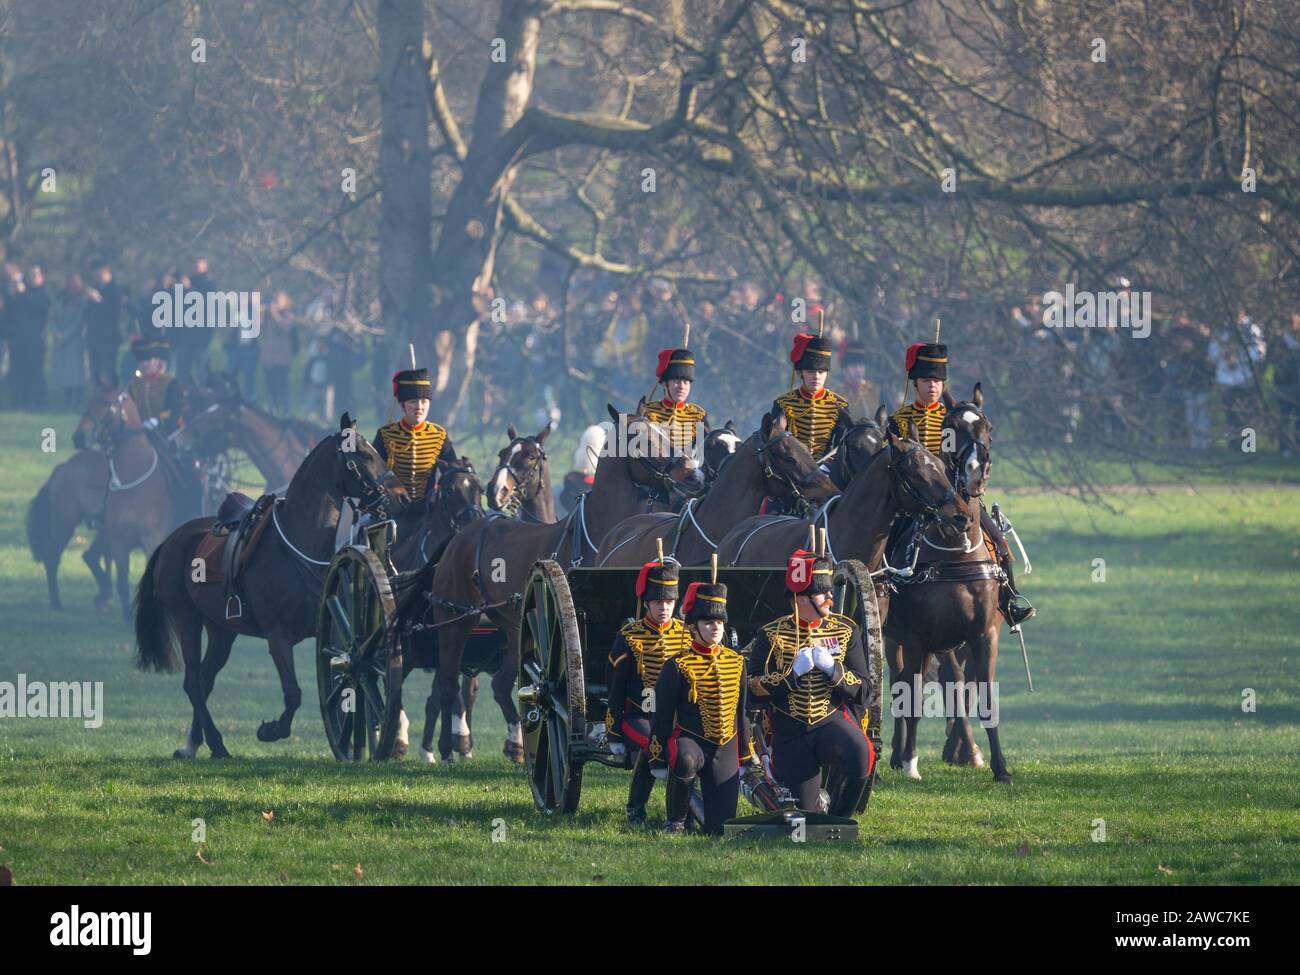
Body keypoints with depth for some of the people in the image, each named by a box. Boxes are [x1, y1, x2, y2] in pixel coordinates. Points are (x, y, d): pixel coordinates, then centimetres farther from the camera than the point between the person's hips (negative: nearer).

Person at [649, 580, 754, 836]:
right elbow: (662, 716, -3)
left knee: (720, 829, -4)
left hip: (726, 749, 4)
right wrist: (657, 760, -6)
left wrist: (746, 757, 17)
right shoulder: (678, 666, -6)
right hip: (689, 740, -4)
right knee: (685, 762, -42)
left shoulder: (736, 663, 8)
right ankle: (676, 821, -17)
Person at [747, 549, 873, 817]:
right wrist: (793, 672, -18)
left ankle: (837, 819, -7)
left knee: (859, 756, -34)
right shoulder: (772, 636, -1)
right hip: (790, 733, 0)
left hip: (832, 722, 0)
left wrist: (831, 668, -17)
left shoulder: (846, 631, 3)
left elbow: (862, 689, 0)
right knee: (803, 816, -1)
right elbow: (754, 690, -6)